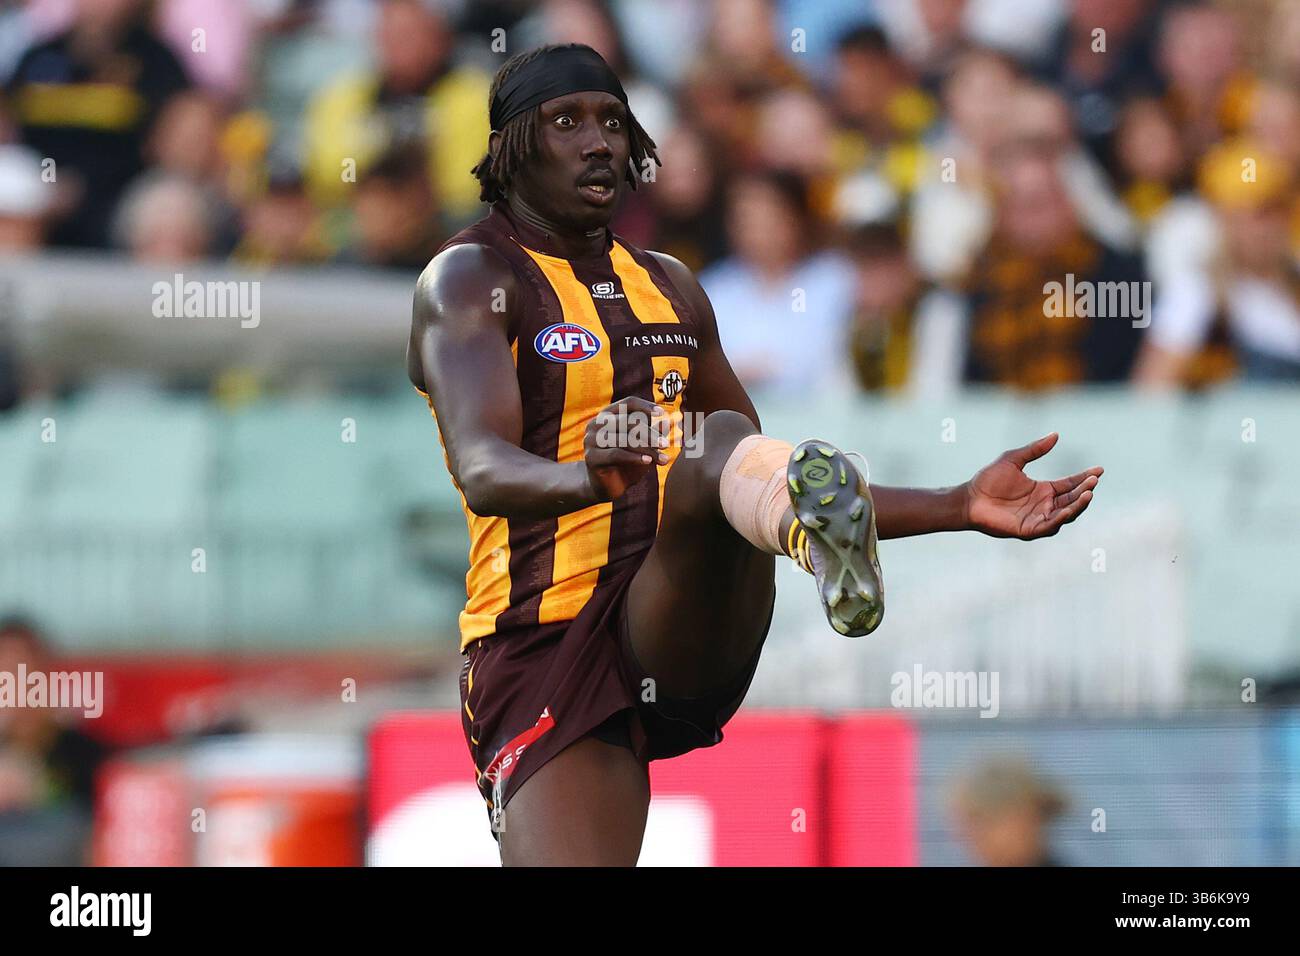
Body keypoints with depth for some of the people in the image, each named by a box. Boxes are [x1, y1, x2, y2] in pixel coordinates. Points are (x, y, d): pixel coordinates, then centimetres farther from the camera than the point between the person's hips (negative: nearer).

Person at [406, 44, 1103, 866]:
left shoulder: (668, 287, 22)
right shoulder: (470, 279, 1)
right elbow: (482, 470, -19)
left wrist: (964, 508, 17)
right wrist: (584, 478, -42)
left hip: (681, 639, 3)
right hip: (542, 651, -3)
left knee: (722, 443, -29)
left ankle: (821, 529, -66)